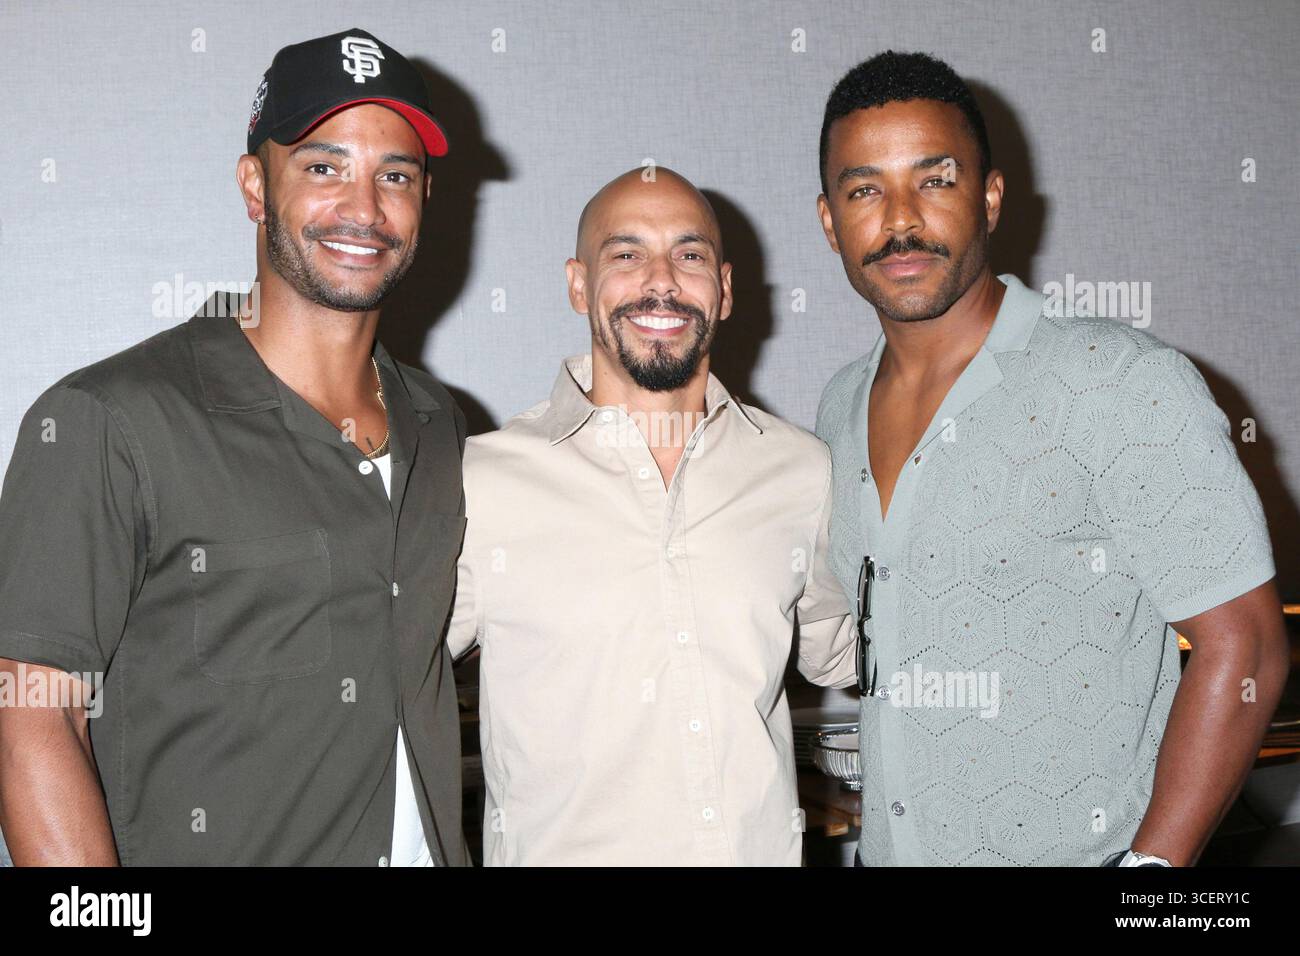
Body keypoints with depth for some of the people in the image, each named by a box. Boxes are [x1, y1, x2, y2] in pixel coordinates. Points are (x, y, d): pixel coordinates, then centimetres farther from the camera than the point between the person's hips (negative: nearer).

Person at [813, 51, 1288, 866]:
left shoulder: (1128, 386, -16)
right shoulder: (841, 410, 3)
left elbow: (1242, 647, -17)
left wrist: (1151, 867, -21)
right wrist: (864, 828, 7)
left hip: (1074, 852, -5)